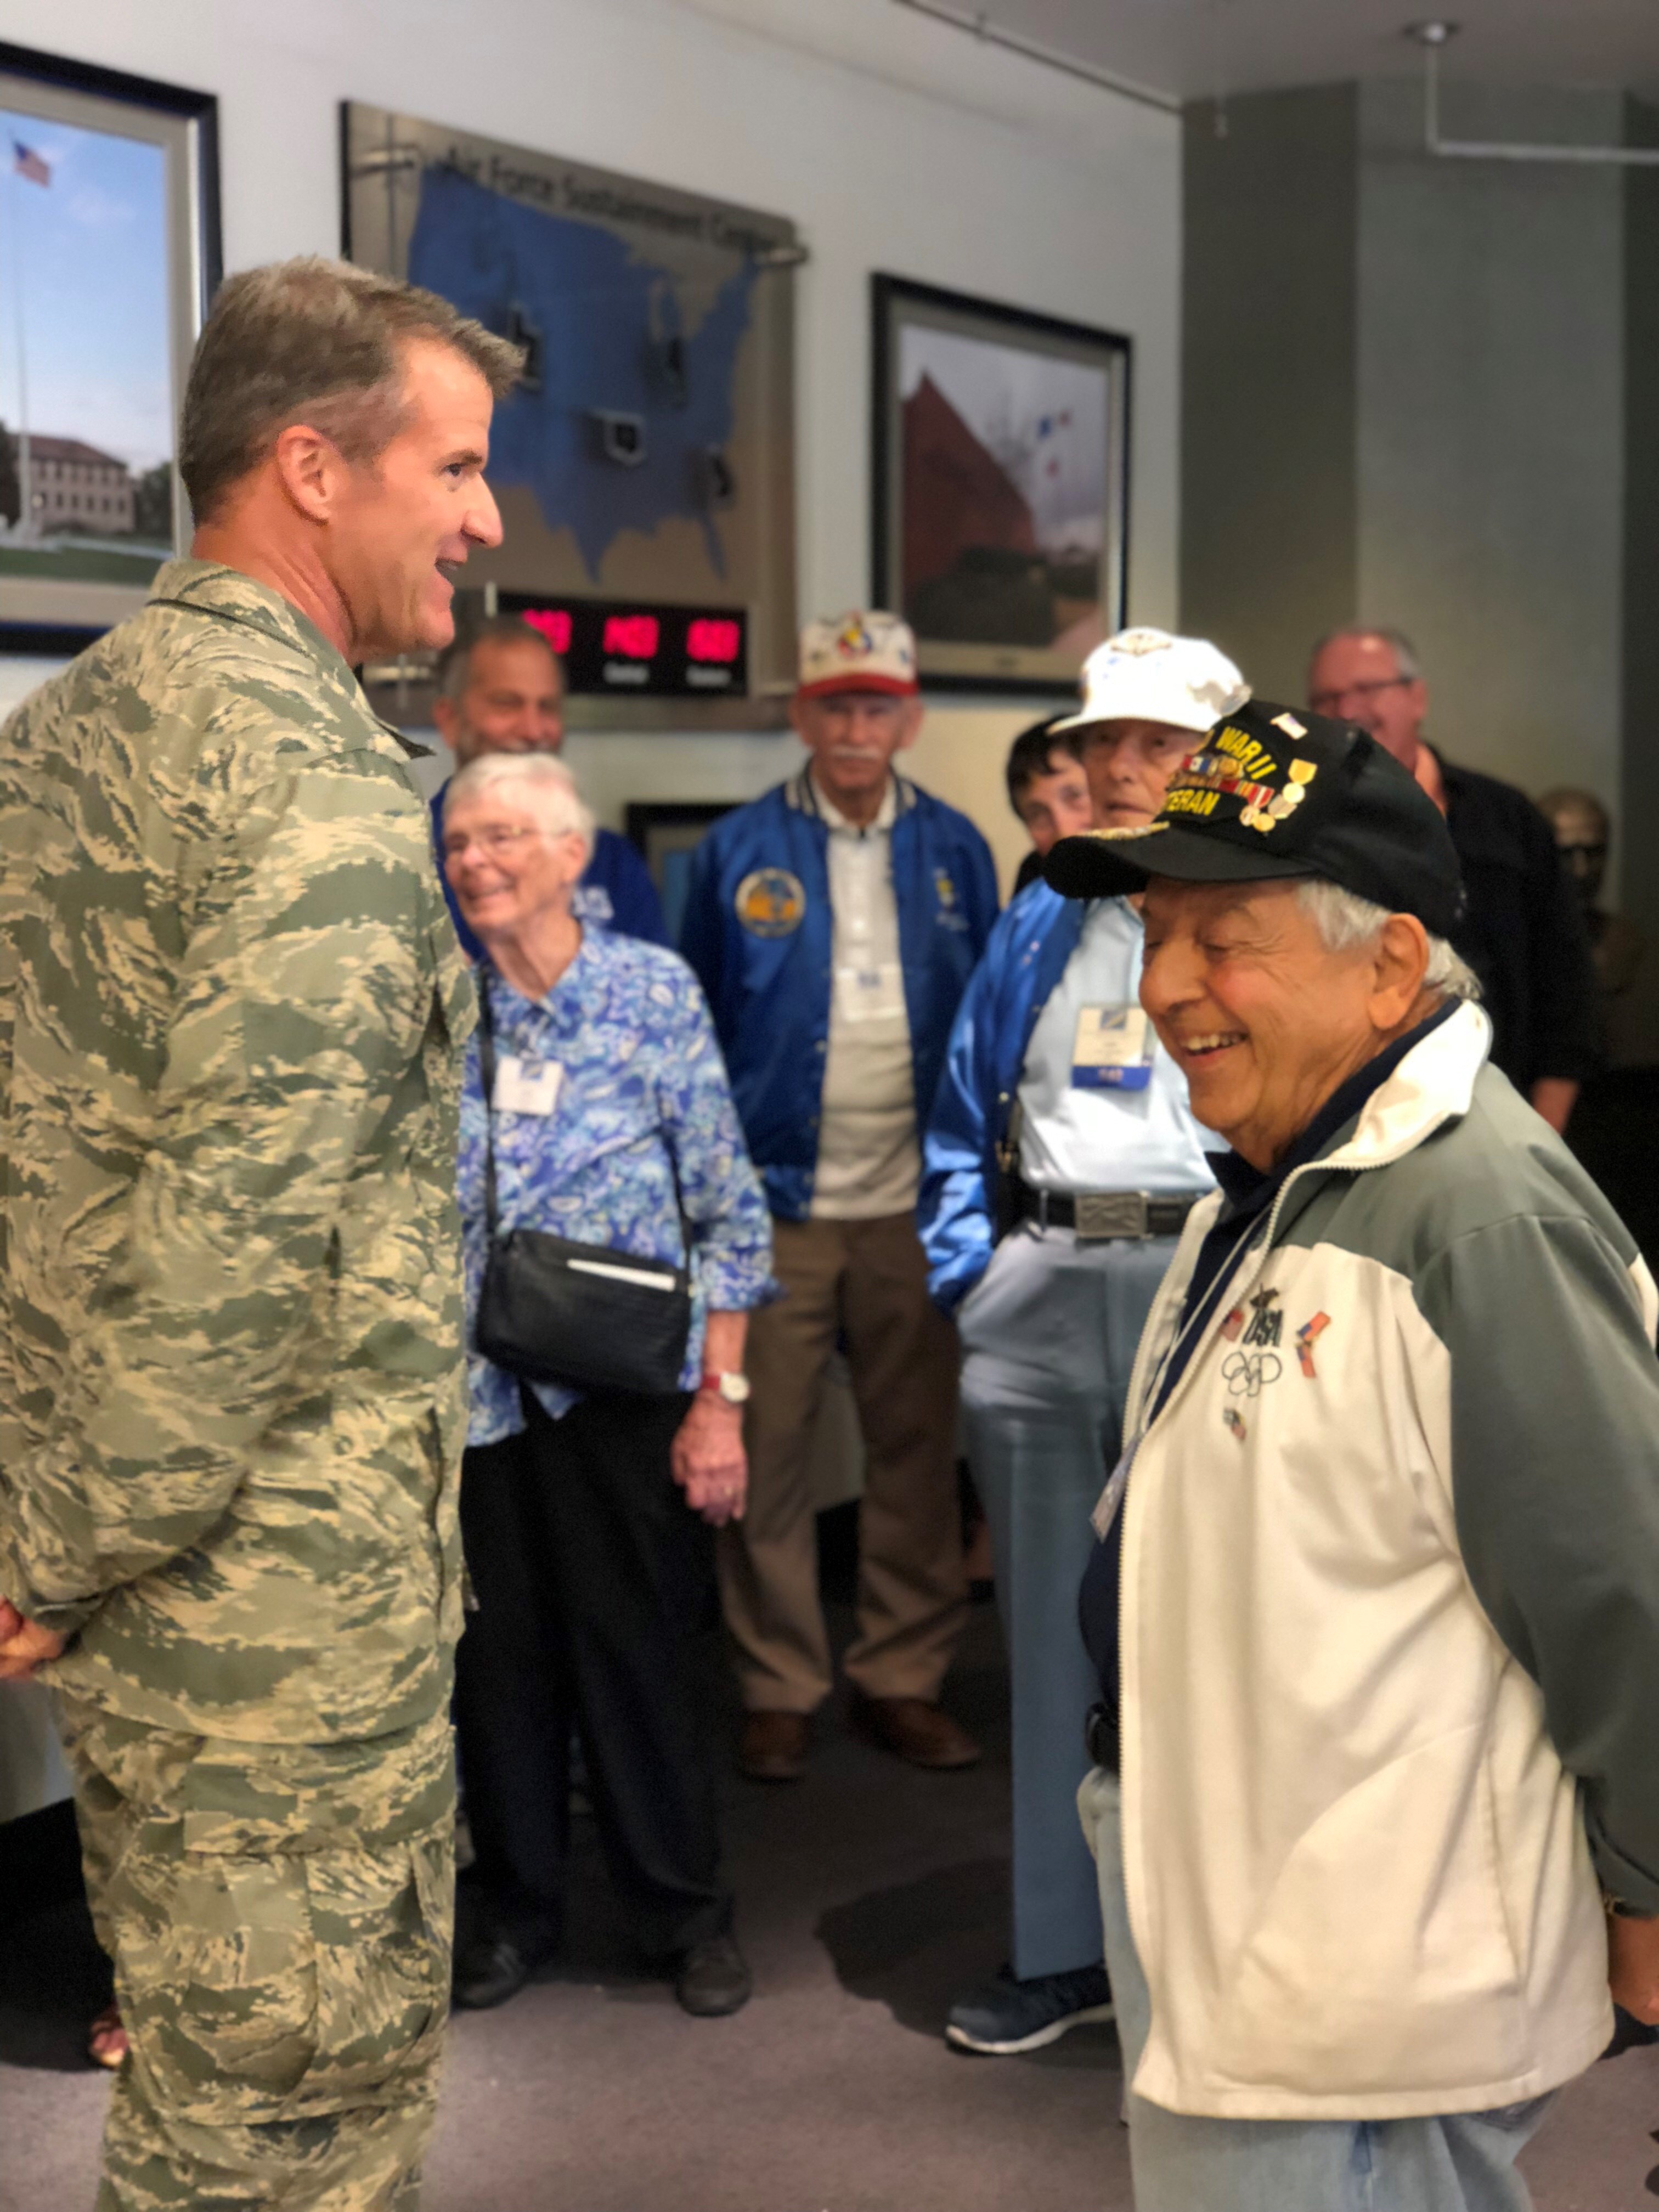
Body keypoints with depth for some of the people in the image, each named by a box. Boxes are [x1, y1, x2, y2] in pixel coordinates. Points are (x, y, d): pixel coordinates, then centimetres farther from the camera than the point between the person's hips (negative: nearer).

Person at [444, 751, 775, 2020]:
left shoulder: (655, 988, -3)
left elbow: (730, 1208, -2)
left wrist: (720, 1395, -6)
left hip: (625, 1381, -2)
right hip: (472, 1383, 2)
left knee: (640, 1643, 3)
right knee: (498, 1650, 9)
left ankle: (687, 1913, 21)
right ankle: (513, 1906, 27)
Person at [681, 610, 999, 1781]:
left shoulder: (955, 850, 7)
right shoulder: (738, 852, 1)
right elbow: (697, 1026, 3)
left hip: (915, 1200, 2)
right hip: (777, 1198, -2)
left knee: (919, 1446, 7)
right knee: (767, 1450, 2)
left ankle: (904, 1676, 20)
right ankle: (780, 1689, 14)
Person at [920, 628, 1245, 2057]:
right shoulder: (1039, 923, 14)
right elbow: (966, 1109, 15)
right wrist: (969, 1269, 5)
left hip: (1200, 1276, -4)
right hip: (1037, 1290, 4)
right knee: (1052, 1630, 10)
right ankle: (1062, 1948, 21)